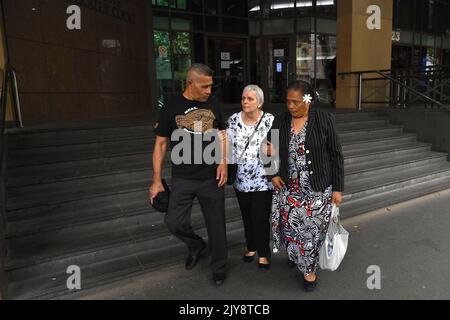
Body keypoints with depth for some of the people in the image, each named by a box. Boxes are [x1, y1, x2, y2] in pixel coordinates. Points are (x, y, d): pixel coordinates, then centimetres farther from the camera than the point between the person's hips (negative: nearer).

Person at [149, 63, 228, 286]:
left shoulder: (212, 105, 2)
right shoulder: (172, 107, -4)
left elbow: (222, 135, 11)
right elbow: (160, 144, -1)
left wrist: (223, 162, -6)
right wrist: (156, 180, -4)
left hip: (211, 178, 1)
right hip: (182, 179, -1)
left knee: (216, 224, 8)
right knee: (174, 222, -6)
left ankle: (219, 267, 31)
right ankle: (196, 246, 27)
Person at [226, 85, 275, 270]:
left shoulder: (270, 121, -9)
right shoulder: (233, 120, 0)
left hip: (262, 180, -3)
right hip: (241, 180, 4)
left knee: (261, 218, 3)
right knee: (247, 216, 17)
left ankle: (263, 253, 26)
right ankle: (251, 247, 40)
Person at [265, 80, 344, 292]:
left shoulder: (324, 119, -8)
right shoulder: (280, 121, 0)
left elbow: (336, 155, -4)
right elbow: (269, 150, 11)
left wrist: (338, 188, -5)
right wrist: (273, 174, -2)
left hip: (317, 189, -2)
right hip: (288, 188, 3)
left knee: (313, 230, 6)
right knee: (291, 227, 9)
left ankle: (309, 269, 29)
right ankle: (298, 257, 38)